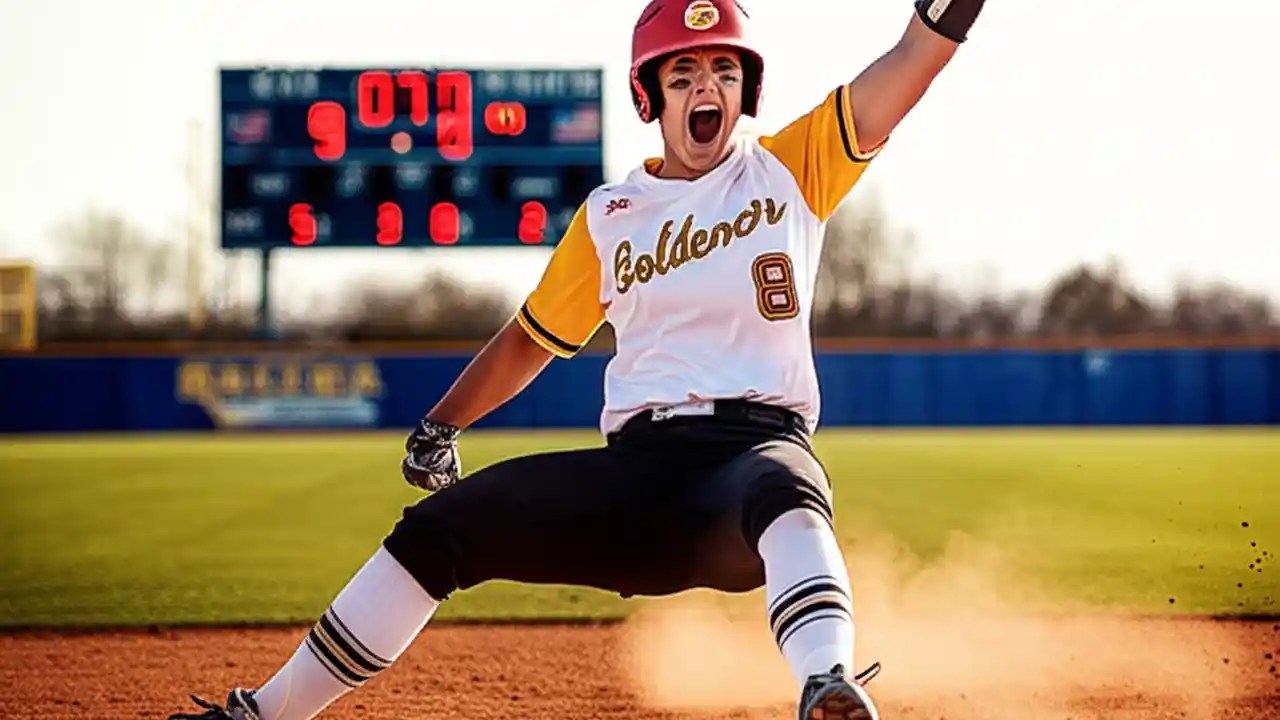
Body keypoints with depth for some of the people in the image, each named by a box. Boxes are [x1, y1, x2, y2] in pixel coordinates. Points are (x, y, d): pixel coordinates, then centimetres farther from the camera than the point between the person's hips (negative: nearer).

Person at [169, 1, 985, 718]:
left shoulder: (792, 170, 7)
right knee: (436, 528, -5)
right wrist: (439, 426, 20)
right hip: (636, 469, 4)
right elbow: (533, 336, 26)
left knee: (782, 492, -41)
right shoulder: (610, 217, 15)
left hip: (759, 447, -4)